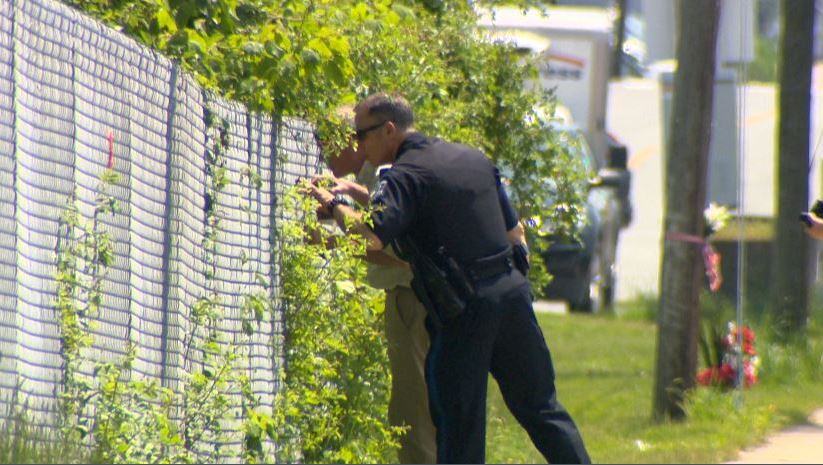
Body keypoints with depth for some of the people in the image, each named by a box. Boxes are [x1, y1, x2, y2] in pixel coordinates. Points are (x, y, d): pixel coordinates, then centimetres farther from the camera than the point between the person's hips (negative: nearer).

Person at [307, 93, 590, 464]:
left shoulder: (406, 175, -8)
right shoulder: (473, 158, 15)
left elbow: (372, 238, -25)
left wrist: (333, 204, -10)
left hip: (463, 308, -6)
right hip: (511, 288, 6)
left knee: (458, 423, 1)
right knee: (541, 407, 13)